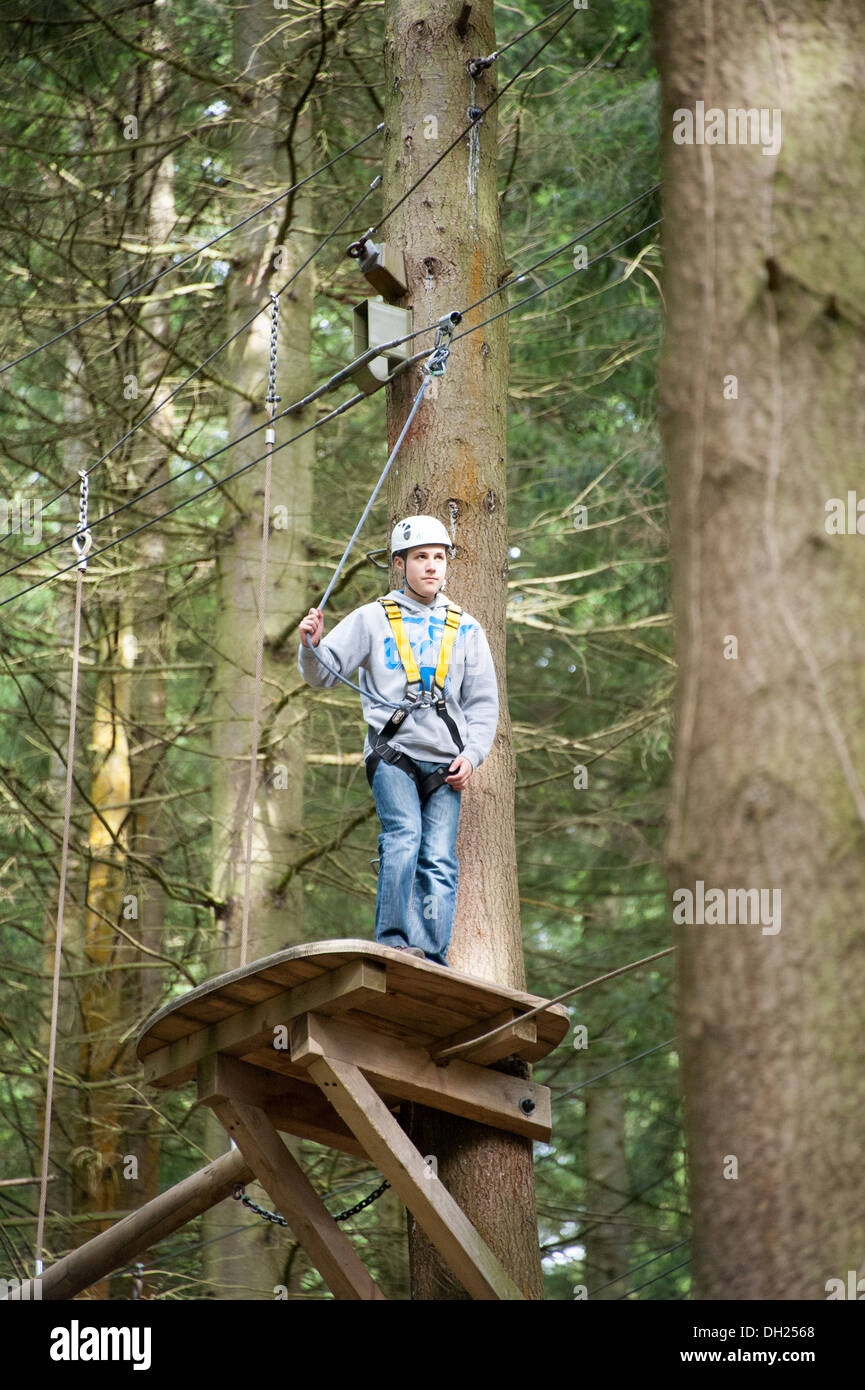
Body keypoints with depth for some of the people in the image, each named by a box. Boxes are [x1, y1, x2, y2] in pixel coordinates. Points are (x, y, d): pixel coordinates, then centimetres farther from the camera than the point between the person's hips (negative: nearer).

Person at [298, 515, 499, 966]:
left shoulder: (466, 629, 17)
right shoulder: (372, 619, 10)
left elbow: (484, 703, 17)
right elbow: (322, 674, 6)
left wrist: (471, 755, 2)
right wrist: (312, 645, -16)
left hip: (445, 764, 2)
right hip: (392, 753, -2)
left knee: (439, 860, -7)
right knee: (404, 837, -24)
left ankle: (432, 960, -7)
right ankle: (393, 942, -23)